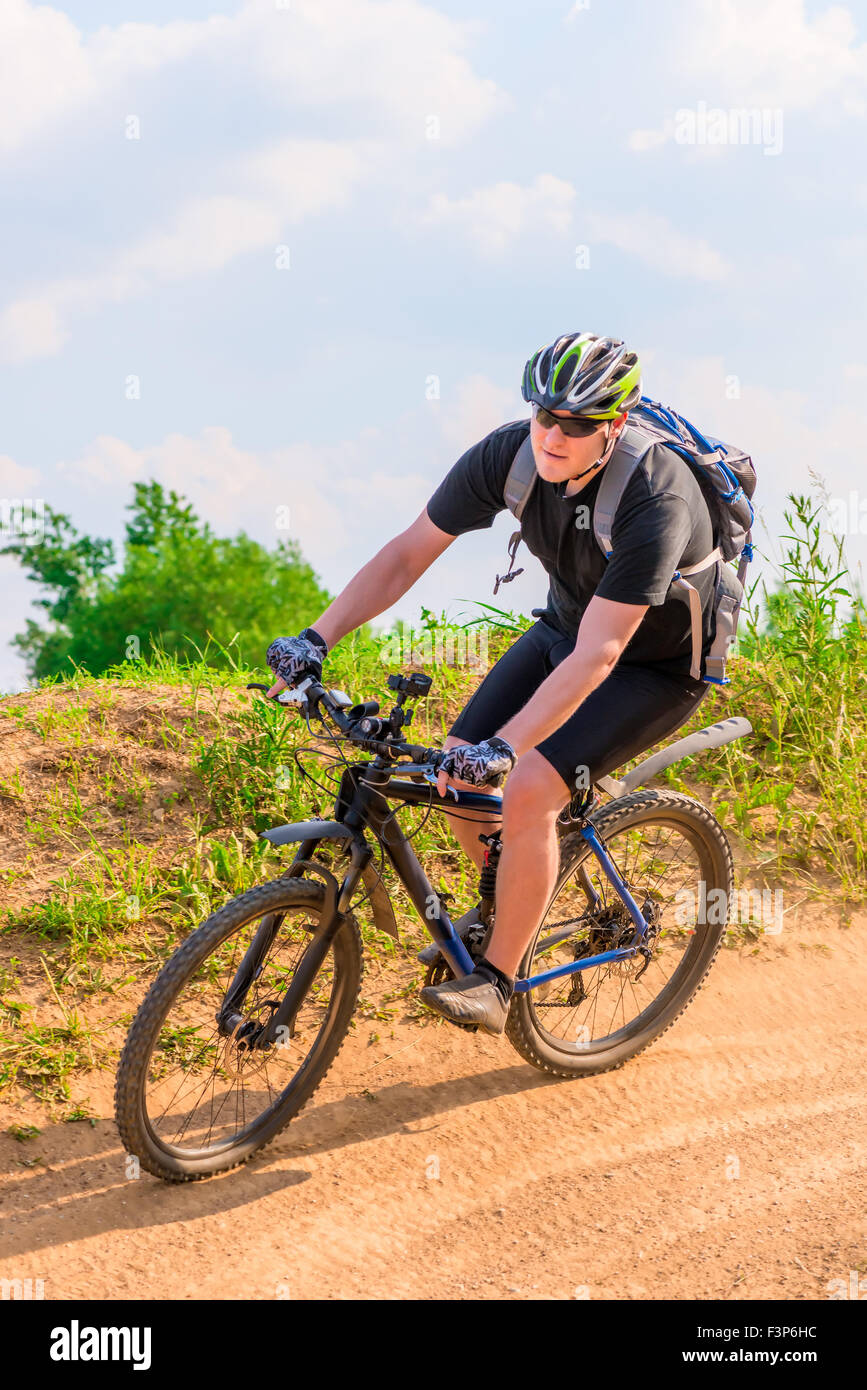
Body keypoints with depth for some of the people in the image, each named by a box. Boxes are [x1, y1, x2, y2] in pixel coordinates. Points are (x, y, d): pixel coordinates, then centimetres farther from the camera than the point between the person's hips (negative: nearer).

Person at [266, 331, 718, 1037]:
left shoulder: (654, 502, -36)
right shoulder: (508, 454, -19)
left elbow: (596, 657, -39)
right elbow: (408, 554, -12)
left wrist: (503, 748, -48)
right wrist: (316, 639, -21)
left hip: (657, 665, -6)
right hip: (563, 625, 6)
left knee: (526, 791, -23)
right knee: (456, 774, -5)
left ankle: (496, 982, -6)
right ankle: (510, 906, 24)